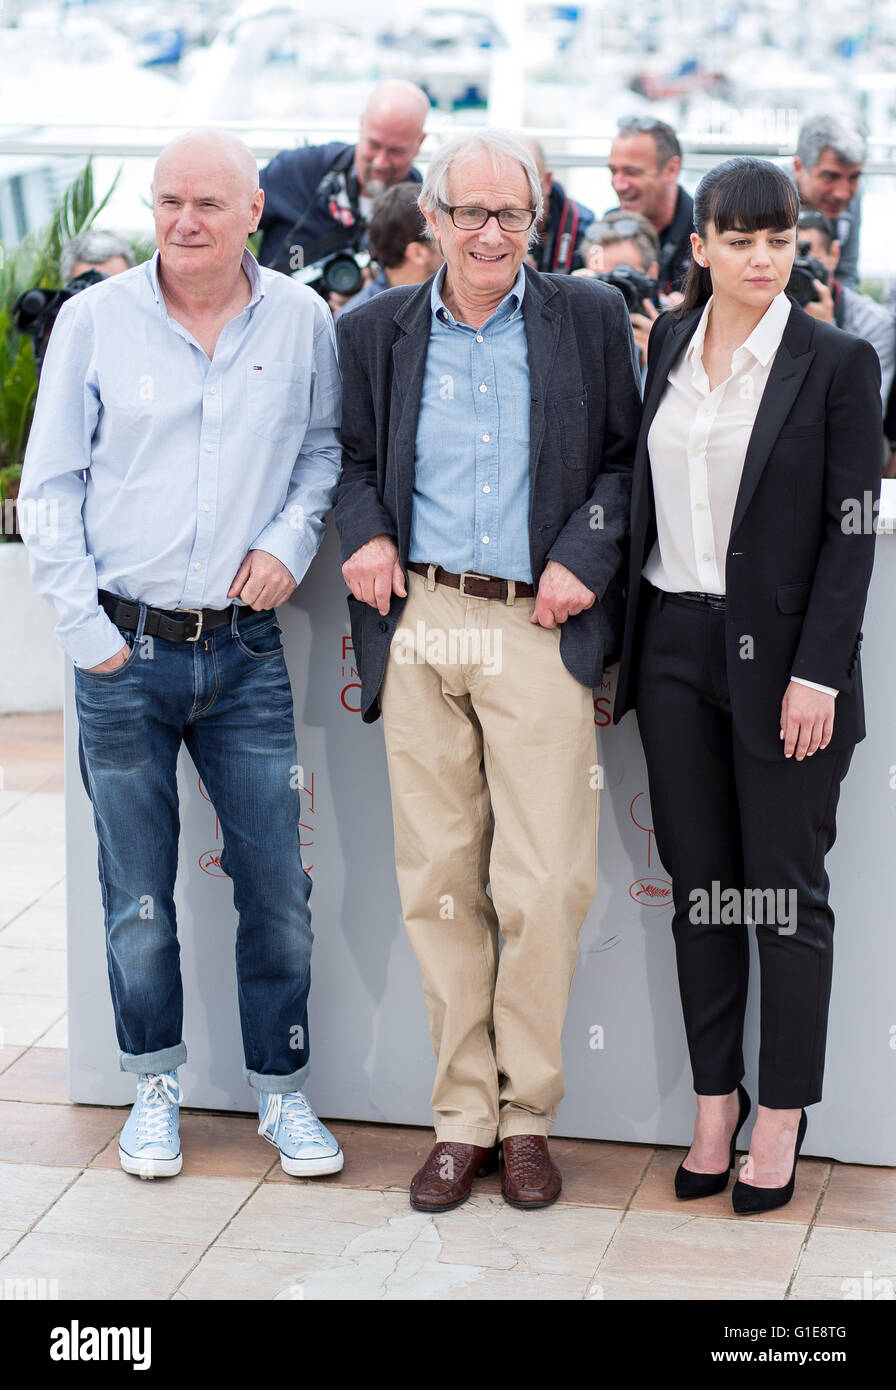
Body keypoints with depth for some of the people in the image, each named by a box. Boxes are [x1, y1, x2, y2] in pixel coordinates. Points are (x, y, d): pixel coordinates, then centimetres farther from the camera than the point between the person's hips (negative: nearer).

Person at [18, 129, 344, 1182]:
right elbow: (49, 486, 2)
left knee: (278, 887, 3)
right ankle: (155, 1084, 26)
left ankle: (280, 1089, 21)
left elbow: (327, 448, 15)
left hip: (245, 651, 1)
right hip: (124, 651, -1)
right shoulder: (95, 319, -1)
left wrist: (292, 539, -3)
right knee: (137, 894, 7)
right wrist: (83, 626, -3)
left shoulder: (301, 321, 3)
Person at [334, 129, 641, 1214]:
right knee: (438, 882, 4)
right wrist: (363, 533, 1)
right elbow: (353, 458, 20)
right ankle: (462, 1115, 15)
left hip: (538, 632, -2)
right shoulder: (375, 331, 11)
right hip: (417, 630, 2)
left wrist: (585, 555, -6)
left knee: (545, 887, -6)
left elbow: (627, 455, 9)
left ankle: (527, 1112, 11)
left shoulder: (590, 318, 6)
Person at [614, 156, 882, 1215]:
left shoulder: (837, 363, -5)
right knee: (699, 885, 9)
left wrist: (817, 673, -13)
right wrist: (625, 640, 10)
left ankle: (781, 1118, 14)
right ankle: (713, 1106, 20)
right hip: (674, 644, 4)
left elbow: (850, 530, -7)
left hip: (781, 652, -4)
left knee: (787, 892, 3)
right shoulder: (666, 344, 9)